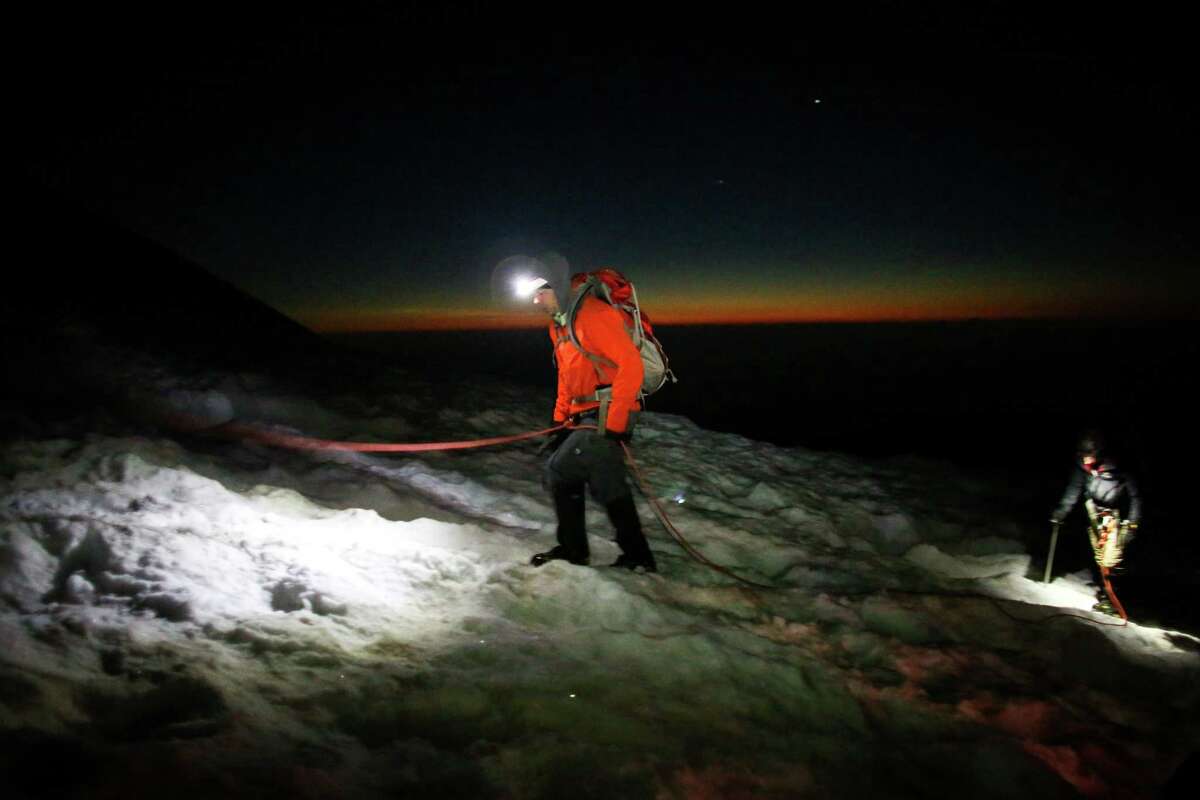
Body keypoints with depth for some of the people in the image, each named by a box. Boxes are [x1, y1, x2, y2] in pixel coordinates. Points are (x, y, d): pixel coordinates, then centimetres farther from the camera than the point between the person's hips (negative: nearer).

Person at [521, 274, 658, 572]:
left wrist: (615, 421, -22)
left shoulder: (594, 313, -15)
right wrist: (561, 420, 16)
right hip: (584, 415, 9)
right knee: (608, 488, 11)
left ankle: (573, 549, 7)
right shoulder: (558, 326, 15)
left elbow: (630, 364, -20)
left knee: (559, 470, -8)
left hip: (606, 415, -9)